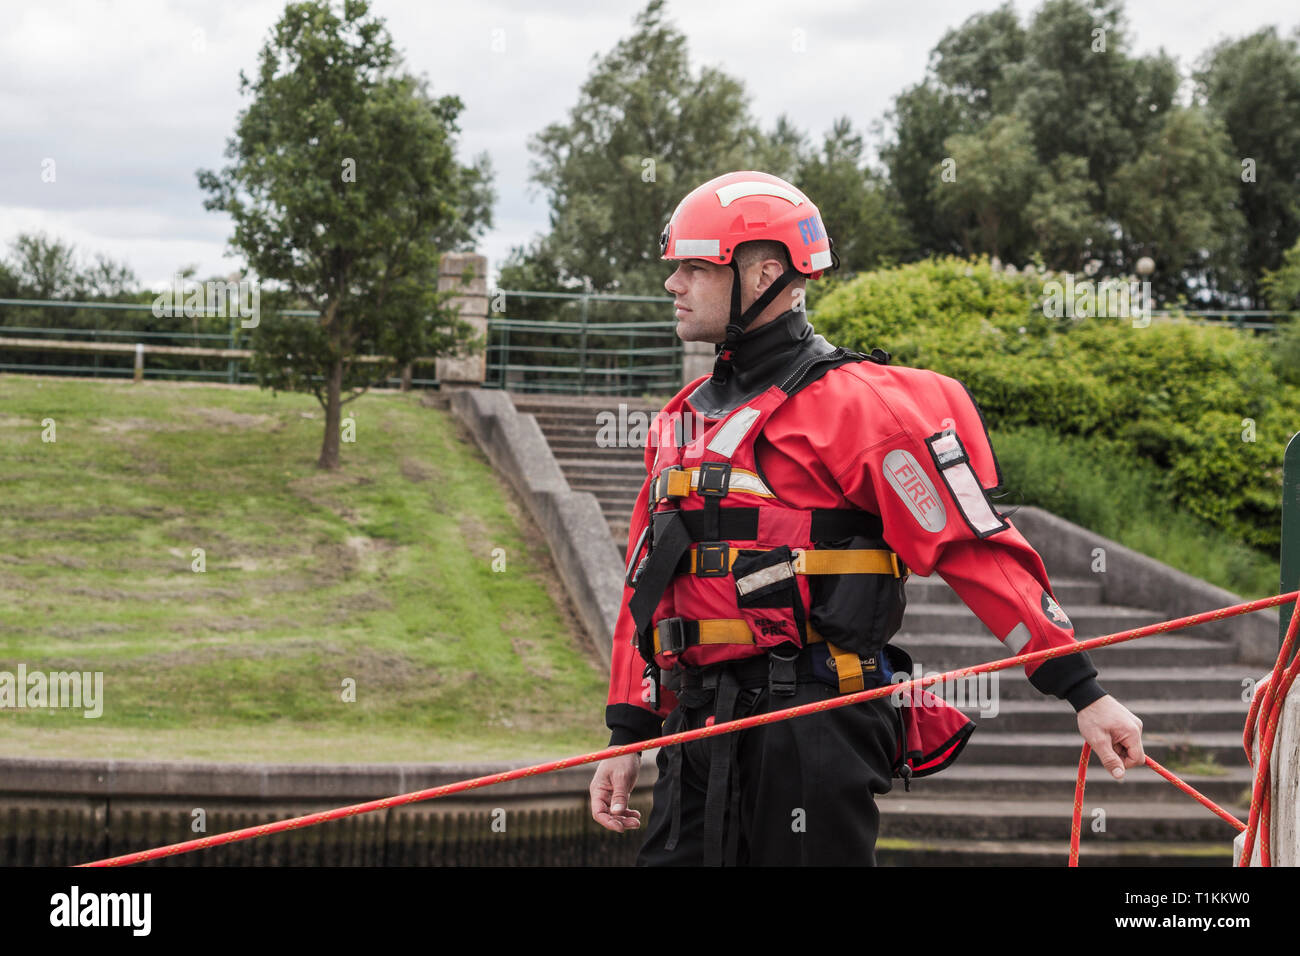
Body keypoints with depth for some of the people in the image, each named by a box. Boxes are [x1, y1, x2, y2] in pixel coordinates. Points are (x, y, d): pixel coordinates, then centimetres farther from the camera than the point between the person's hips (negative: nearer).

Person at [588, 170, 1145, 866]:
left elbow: (981, 553, -10)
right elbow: (648, 585, 23)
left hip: (813, 727, -7)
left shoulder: (856, 404, -8)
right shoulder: (683, 418, 17)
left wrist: (1086, 695, -13)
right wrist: (627, 736, 18)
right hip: (698, 729, 7)